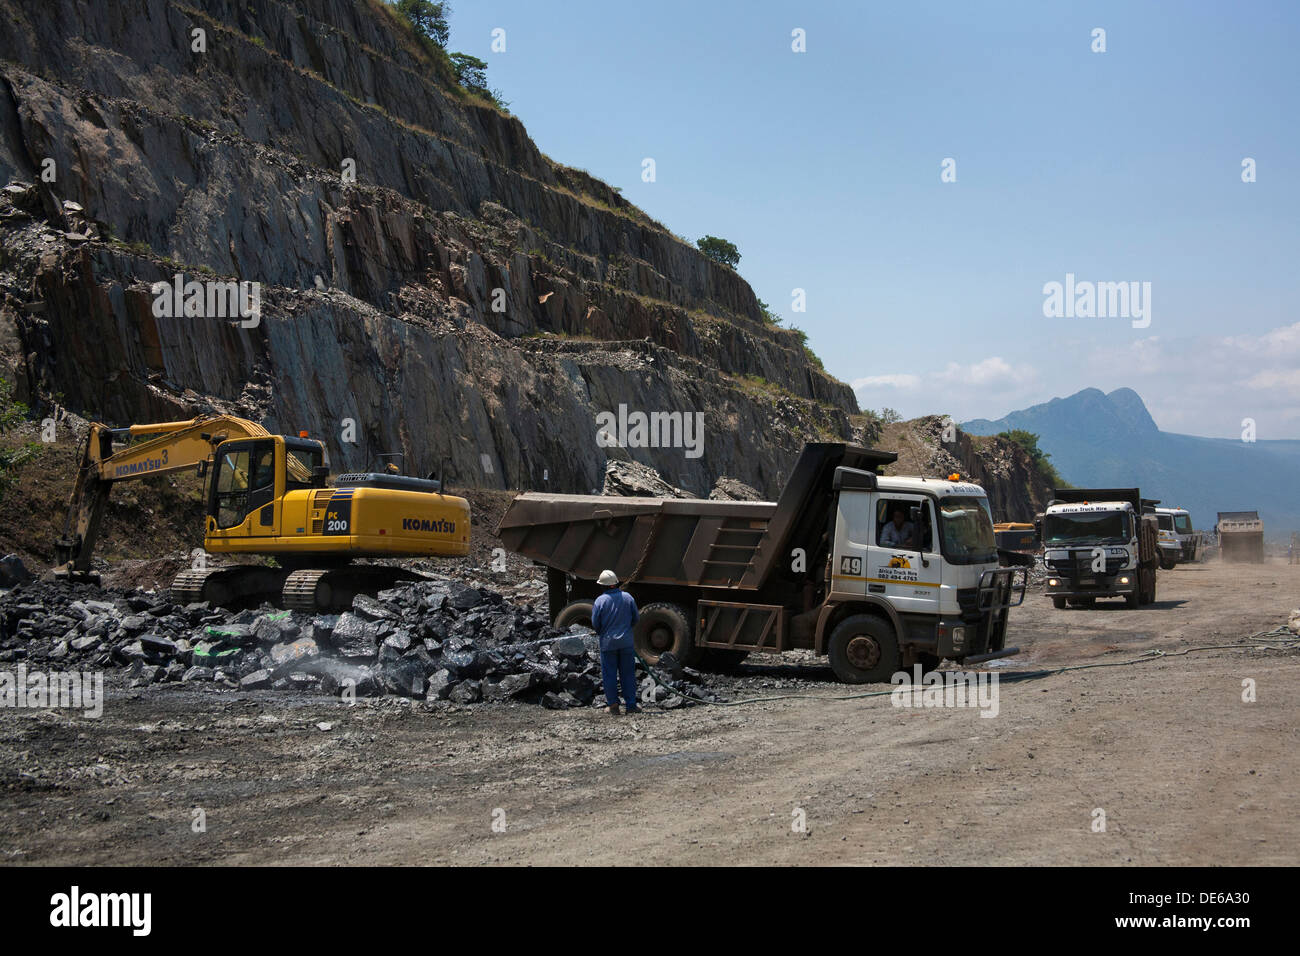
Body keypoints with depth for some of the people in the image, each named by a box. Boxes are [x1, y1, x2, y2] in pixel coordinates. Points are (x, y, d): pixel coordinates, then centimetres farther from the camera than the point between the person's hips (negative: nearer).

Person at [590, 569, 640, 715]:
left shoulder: (600, 601, -10)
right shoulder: (628, 597, -2)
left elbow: (595, 624, -5)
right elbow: (636, 618, 5)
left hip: (608, 643, -2)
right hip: (626, 642, 2)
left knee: (609, 674, 6)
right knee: (628, 674, 8)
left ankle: (613, 705, 6)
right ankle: (631, 704, 10)